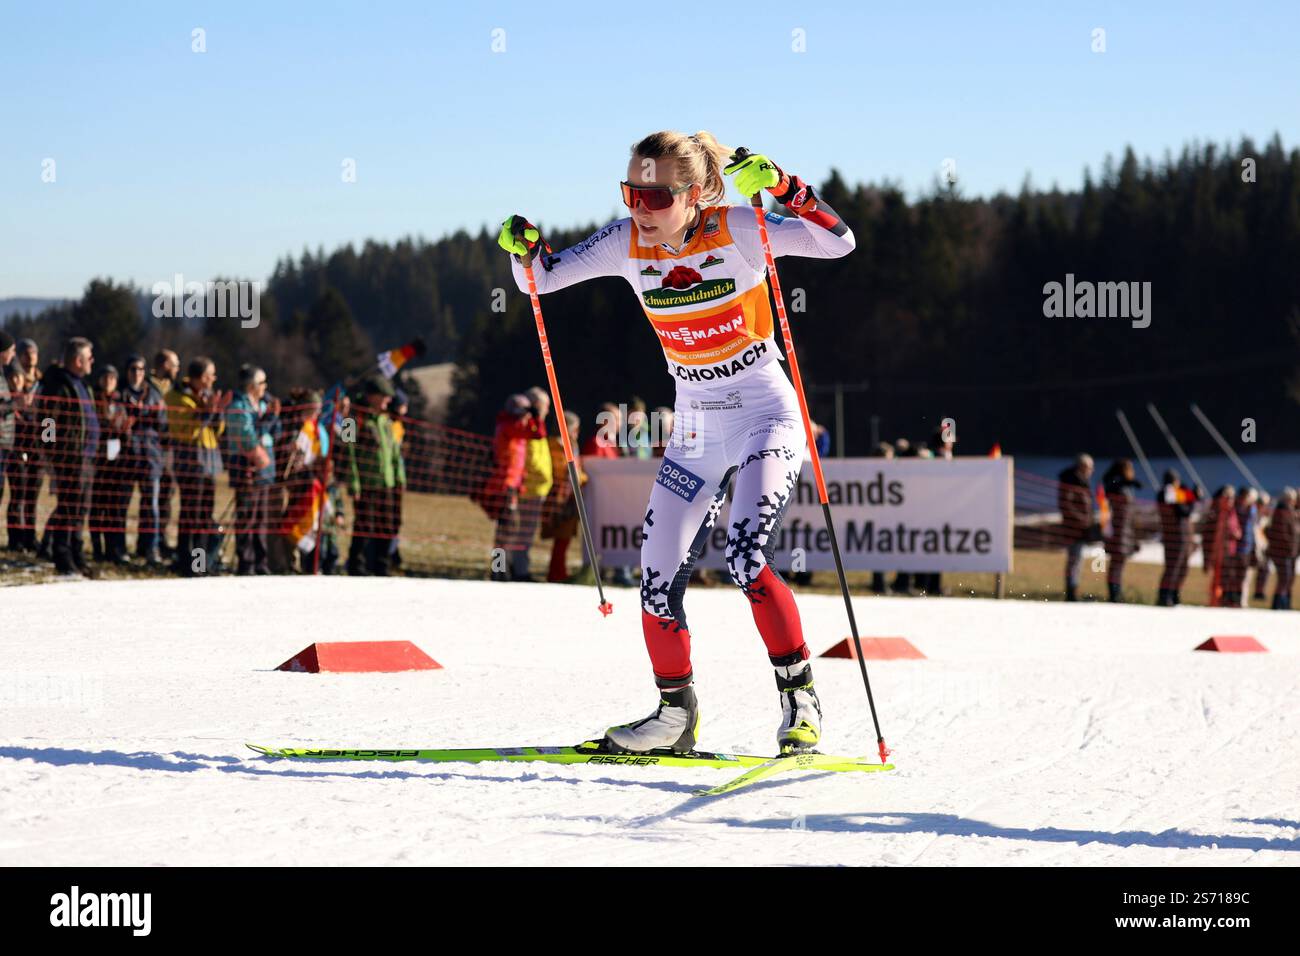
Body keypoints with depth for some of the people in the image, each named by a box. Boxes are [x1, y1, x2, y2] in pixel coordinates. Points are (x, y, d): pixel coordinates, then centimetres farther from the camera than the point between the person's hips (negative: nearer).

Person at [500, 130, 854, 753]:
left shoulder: (735, 231, -17)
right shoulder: (627, 243, -4)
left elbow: (838, 243, -24)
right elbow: (545, 278, 3)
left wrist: (781, 186, -38)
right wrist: (526, 250, -19)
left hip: (765, 421, -5)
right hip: (693, 432, 6)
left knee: (745, 561, -25)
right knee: (657, 585, 2)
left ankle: (800, 701, -12)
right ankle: (676, 716, 22)